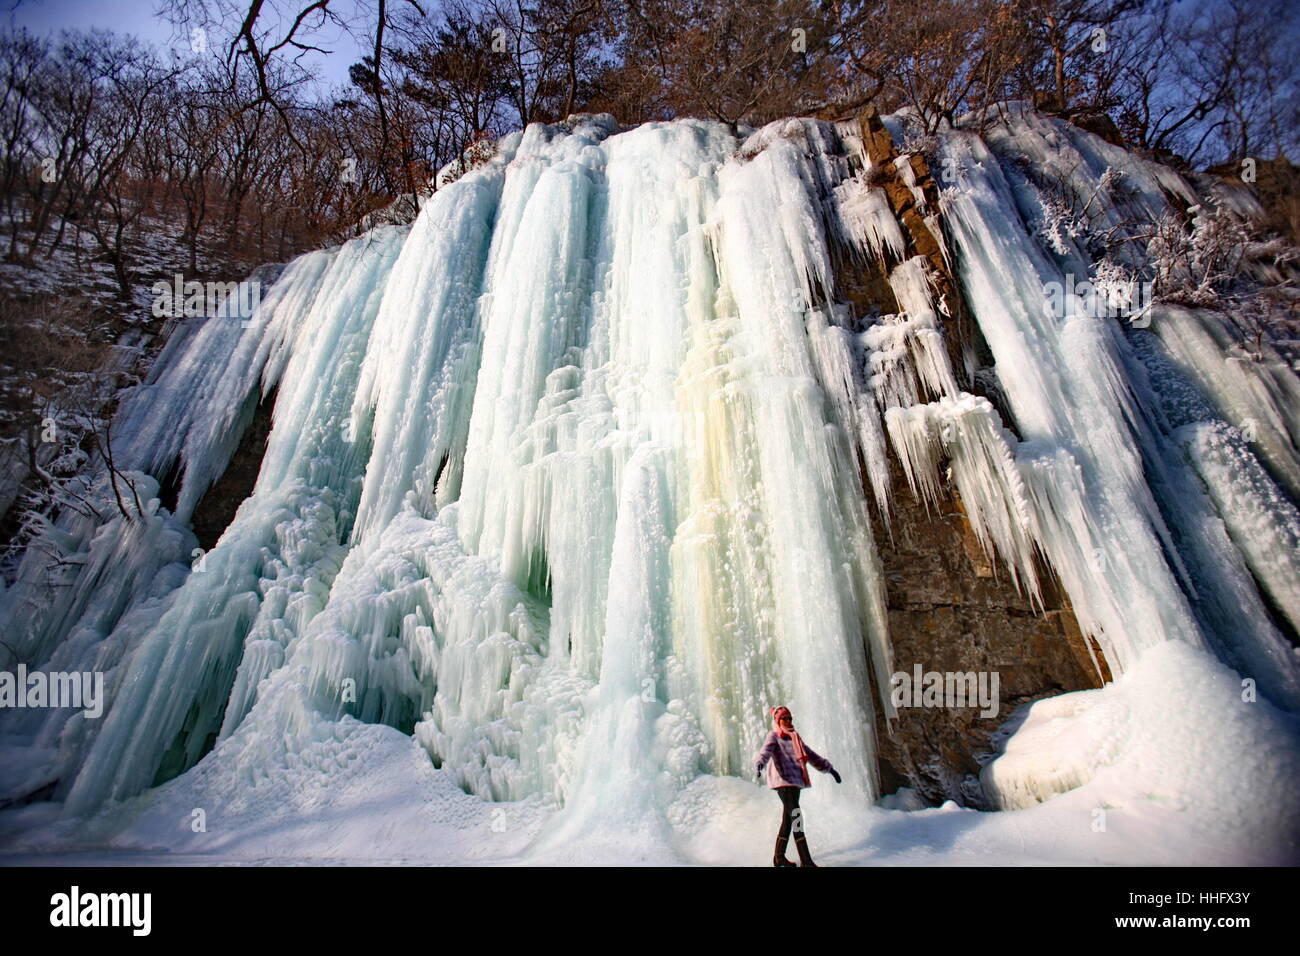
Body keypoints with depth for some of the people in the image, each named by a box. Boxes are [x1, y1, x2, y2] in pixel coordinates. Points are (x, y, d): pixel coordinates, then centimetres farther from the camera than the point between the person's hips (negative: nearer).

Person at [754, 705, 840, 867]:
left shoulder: (795, 737, 21)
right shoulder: (773, 736, -2)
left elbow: (811, 755, 28)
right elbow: (766, 751, -20)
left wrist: (828, 768, 25)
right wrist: (760, 764, -41)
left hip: (796, 780, 8)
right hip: (783, 780, -8)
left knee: (788, 819, 11)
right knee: (796, 817, -14)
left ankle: (779, 857, 22)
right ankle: (806, 860, -13)